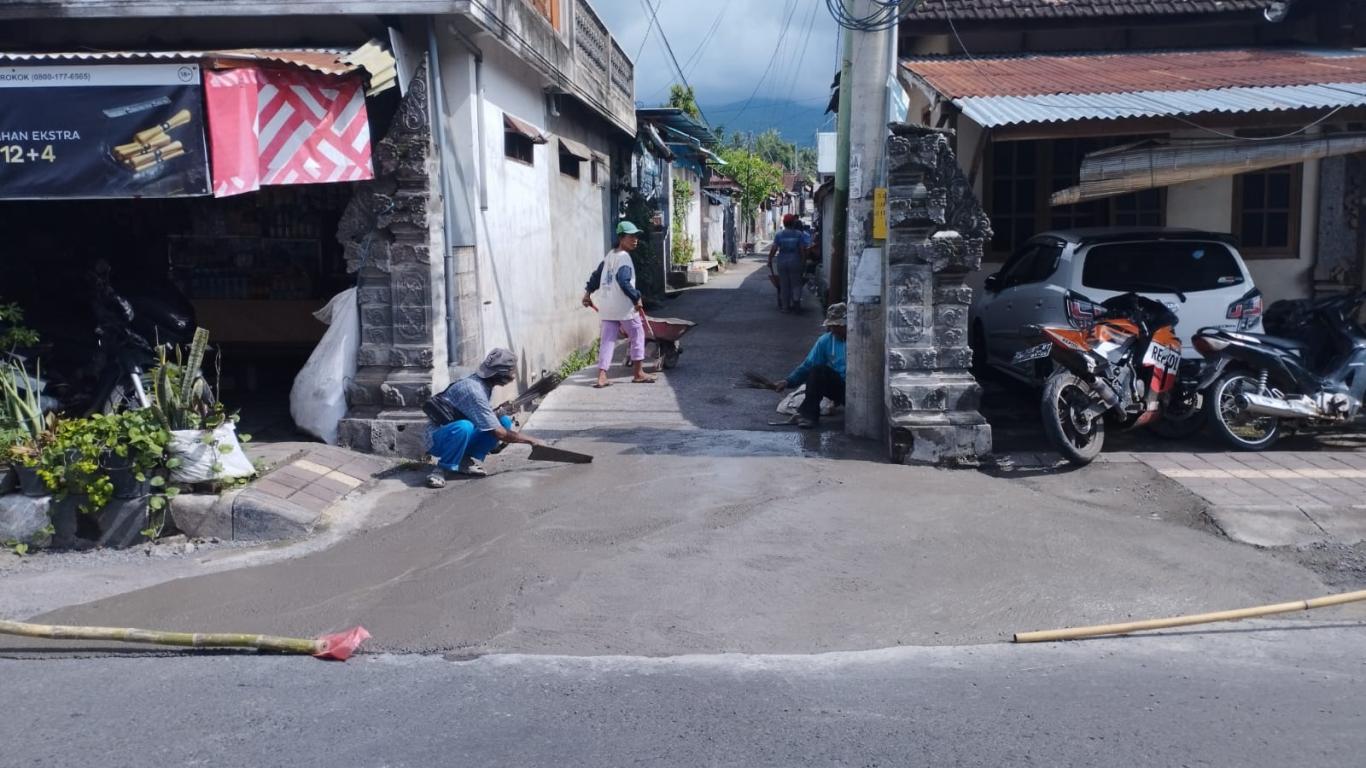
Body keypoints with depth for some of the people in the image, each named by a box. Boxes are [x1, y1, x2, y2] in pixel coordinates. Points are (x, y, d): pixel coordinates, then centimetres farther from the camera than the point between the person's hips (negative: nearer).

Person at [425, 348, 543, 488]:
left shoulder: (483, 383, -2)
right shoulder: (474, 390, -29)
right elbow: (500, 434, -27)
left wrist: (504, 410, -6)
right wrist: (530, 440, -17)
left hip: (462, 437, 8)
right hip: (437, 438, -8)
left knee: (504, 421, -7)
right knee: (464, 427, -40)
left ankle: (468, 461, -3)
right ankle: (442, 469, -18)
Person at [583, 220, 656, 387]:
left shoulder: (609, 255, 13)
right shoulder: (624, 257, -13)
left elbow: (597, 275, 19)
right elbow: (624, 281, -23)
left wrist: (588, 292, 27)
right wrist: (636, 298, -16)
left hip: (606, 306, 8)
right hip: (624, 306, -8)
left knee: (607, 339, 7)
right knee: (637, 335, 7)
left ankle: (601, 376, 0)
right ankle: (639, 374, 13)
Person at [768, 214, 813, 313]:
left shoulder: (779, 235, 0)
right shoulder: (799, 234, -2)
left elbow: (773, 249, -5)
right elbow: (802, 250, -5)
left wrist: (769, 260, 2)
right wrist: (804, 262, 3)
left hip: (782, 262, 1)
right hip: (795, 261, -1)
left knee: (784, 285, 8)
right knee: (796, 284, 7)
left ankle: (785, 306, 10)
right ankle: (796, 300, -15)